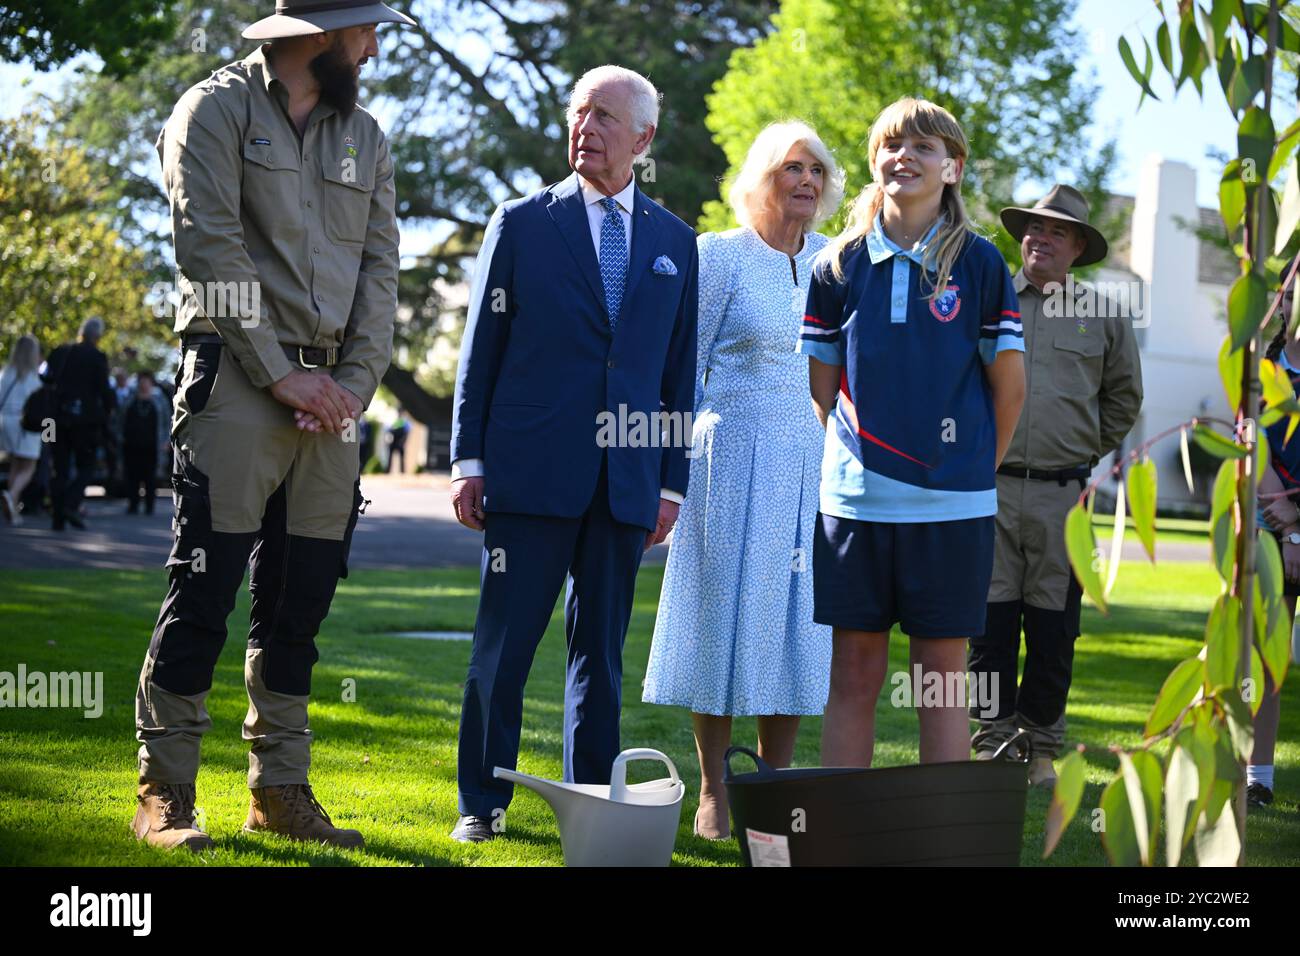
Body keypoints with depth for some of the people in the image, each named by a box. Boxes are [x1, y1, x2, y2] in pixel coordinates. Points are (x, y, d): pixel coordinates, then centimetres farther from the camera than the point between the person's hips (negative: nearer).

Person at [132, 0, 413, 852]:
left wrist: (353, 383, -3)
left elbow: (381, 268, 11)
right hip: (237, 380, -5)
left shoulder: (365, 135, 17)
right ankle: (165, 794, 0)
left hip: (333, 392, 6)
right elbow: (211, 247, -9)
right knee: (205, 591, -6)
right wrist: (279, 373, -13)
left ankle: (281, 791, 15)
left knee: (300, 603, 7)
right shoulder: (219, 109, 0)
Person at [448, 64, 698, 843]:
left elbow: (680, 370, 13)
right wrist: (469, 463, 0)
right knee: (504, 646, 0)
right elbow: (482, 350, 5)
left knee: (602, 651, 8)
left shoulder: (675, 242, 12)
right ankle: (483, 803, 9)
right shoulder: (521, 224, 5)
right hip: (531, 472, -2)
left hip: (626, 481, 2)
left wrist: (672, 481, 8)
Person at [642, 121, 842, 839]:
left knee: (796, 617, 5)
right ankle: (713, 792, 9)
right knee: (723, 614, 0)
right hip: (733, 457, -4)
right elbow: (683, 367, 0)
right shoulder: (719, 255, -2)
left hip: (813, 466, 4)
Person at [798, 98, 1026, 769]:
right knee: (853, 676, 5)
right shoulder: (839, 266, 6)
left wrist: (973, 469, 10)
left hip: (949, 508, -1)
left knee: (943, 678, 4)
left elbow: (1009, 386, 6)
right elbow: (820, 387, 12)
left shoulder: (979, 265, 1)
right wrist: (844, 462, 9)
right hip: (855, 499, 2)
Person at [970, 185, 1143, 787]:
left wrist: (1087, 452, 14)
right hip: (990, 486, 0)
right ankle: (991, 737, 9)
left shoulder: (1103, 315, 8)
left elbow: (1124, 397, 20)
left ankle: (1042, 746, 12)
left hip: (1064, 491, 0)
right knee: (991, 618, 1)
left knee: (1053, 624, 3)